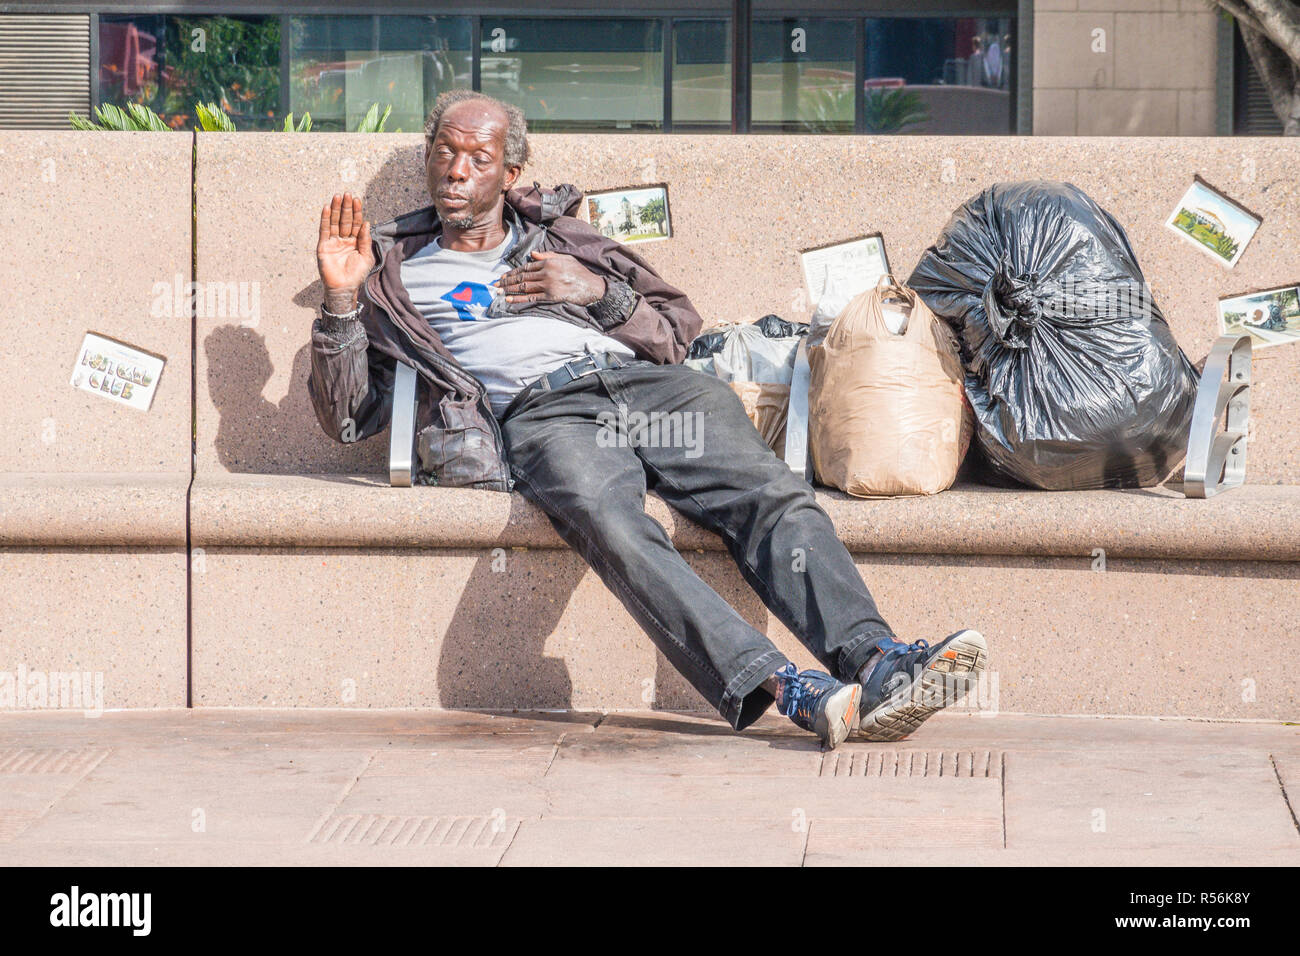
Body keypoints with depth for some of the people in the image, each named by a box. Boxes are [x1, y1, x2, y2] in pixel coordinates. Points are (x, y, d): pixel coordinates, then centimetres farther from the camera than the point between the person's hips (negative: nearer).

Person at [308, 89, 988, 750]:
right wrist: (340, 301, 6)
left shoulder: (560, 238, 32)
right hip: (539, 412, -4)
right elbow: (347, 417, 19)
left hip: (646, 382, 4)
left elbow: (677, 332, 27)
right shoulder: (396, 273, 26)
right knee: (613, 525, -37)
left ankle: (875, 660, -43)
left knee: (773, 496, -25)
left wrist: (598, 292, 9)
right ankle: (786, 690, -52)